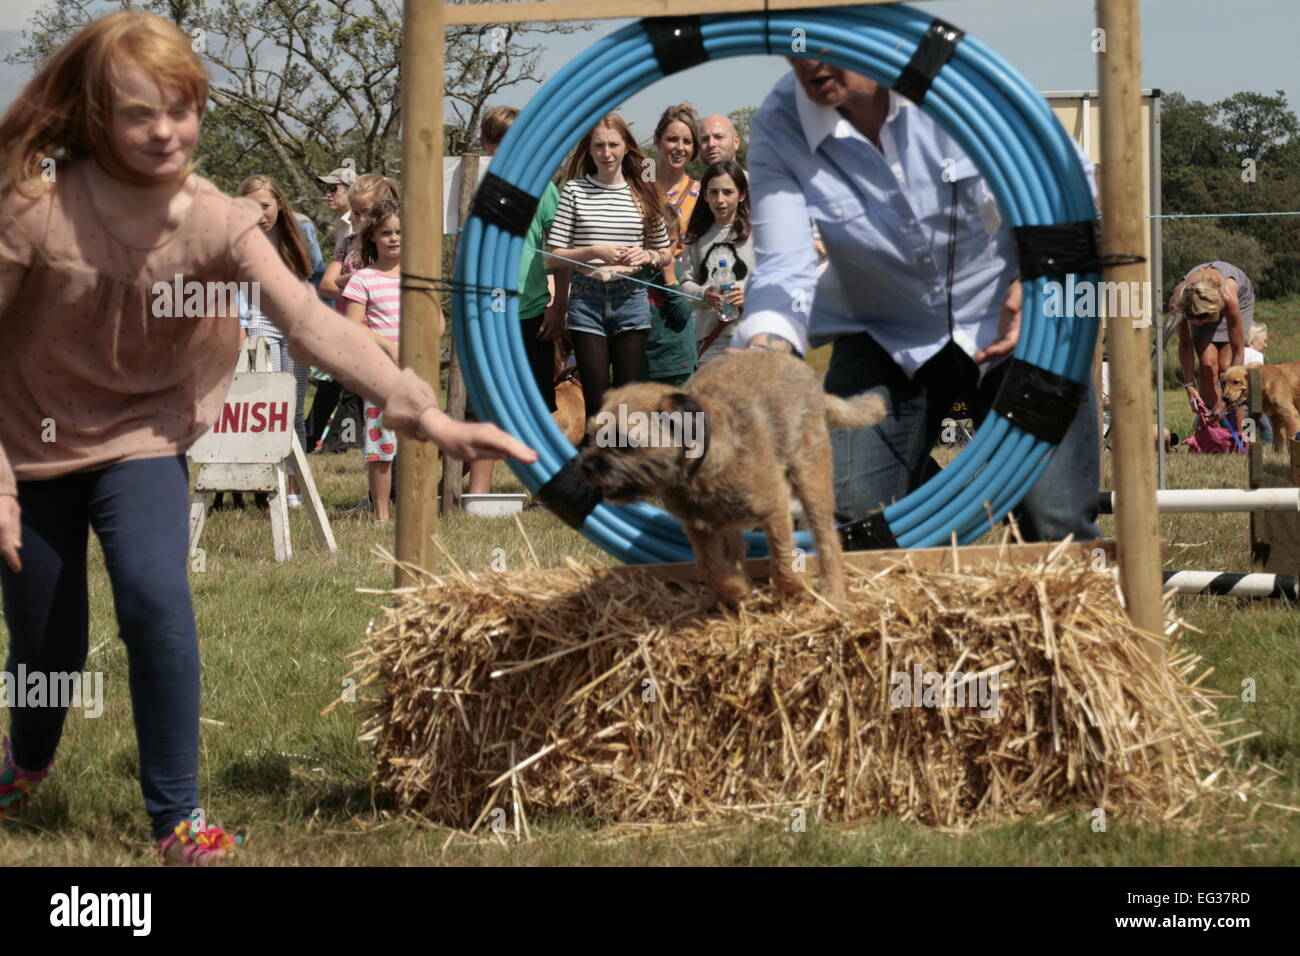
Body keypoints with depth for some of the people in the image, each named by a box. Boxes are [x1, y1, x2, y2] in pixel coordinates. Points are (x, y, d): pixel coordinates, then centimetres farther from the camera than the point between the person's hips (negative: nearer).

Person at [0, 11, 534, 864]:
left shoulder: (216, 222, -19)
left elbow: (310, 320, -30)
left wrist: (426, 415, -42)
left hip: (140, 437, 1)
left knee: (157, 599, -24)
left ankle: (177, 818, -10)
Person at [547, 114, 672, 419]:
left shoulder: (644, 194, 8)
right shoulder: (574, 191, 2)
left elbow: (666, 253, 15)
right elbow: (555, 253, -1)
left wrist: (647, 256, -6)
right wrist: (595, 252, -15)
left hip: (631, 299, 2)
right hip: (587, 299, -2)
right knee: (596, 397, -2)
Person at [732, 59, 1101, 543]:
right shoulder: (778, 128, -13)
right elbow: (783, 265, -18)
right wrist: (768, 346, -40)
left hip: (1009, 323, -2)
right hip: (884, 336, 2)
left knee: (1055, 521, -13)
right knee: (852, 519, -13)